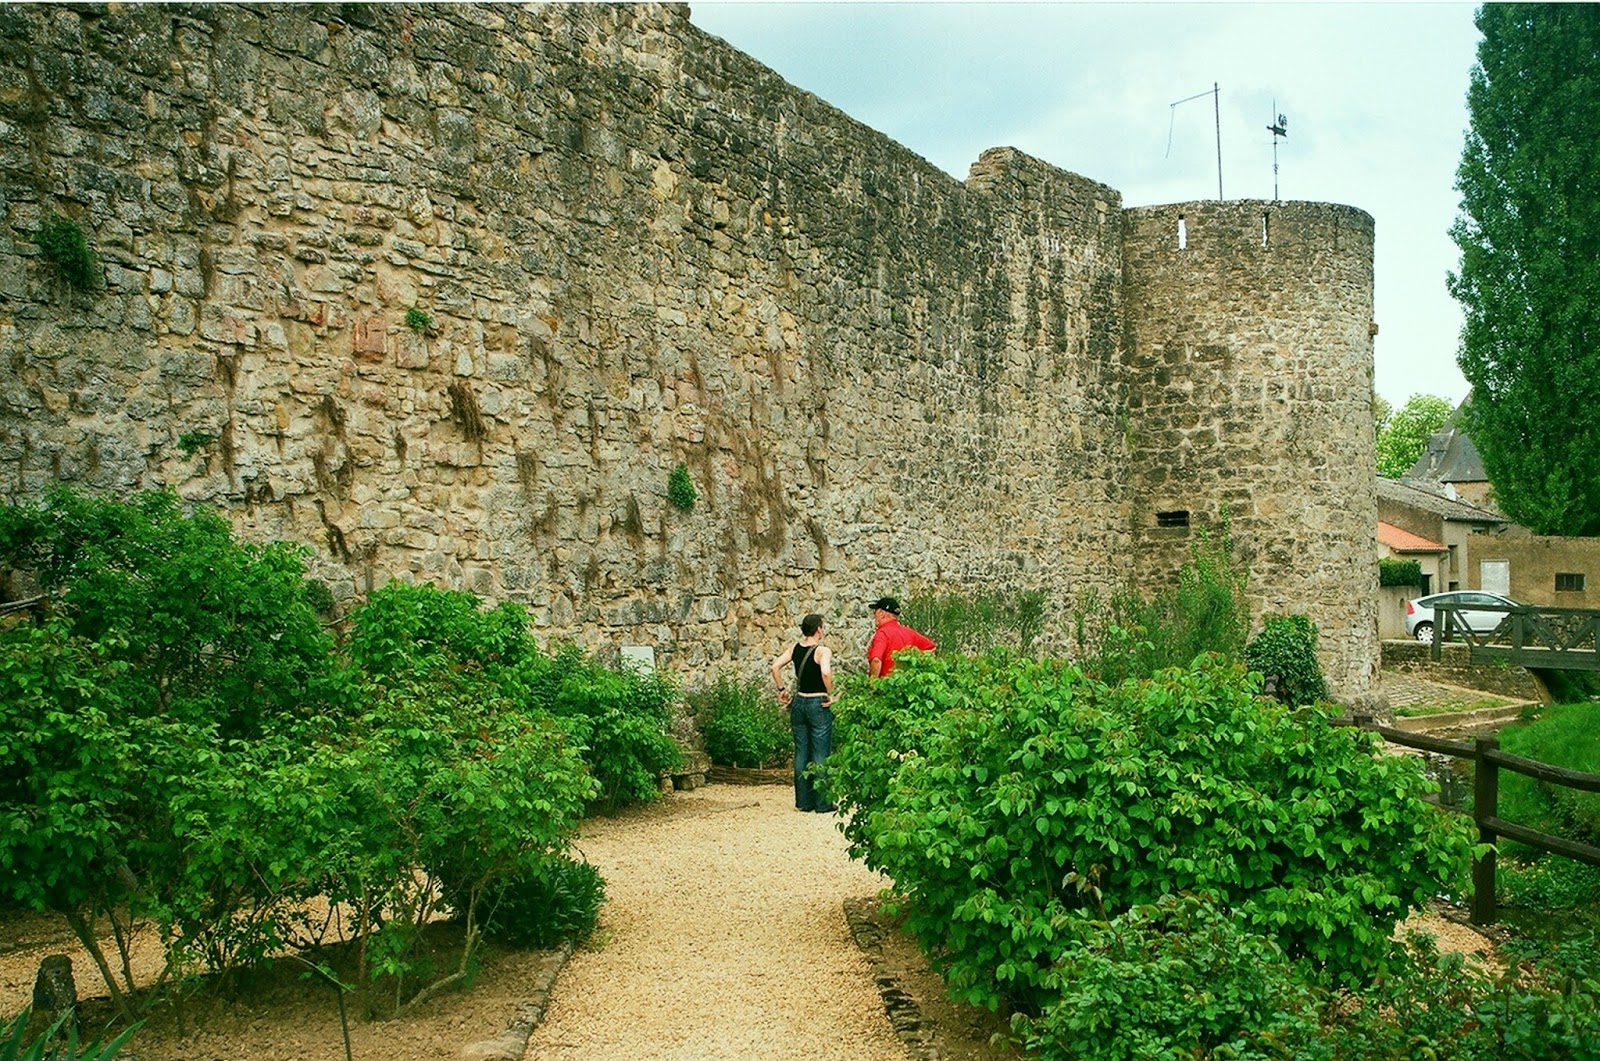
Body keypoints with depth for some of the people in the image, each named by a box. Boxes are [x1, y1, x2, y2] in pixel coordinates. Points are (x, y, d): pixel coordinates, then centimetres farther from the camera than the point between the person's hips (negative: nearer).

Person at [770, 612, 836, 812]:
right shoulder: (823, 651, -14)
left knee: (801, 753, 12)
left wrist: (782, 689, 6)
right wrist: (830, 694, -17)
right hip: (818, 705, -6)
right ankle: (822, 802, 5)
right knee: (821, 754, 2)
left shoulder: (795, 648, 4)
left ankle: (803, 801, 17)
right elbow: (826, 672, -30)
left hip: (799, 703, 6)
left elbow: (775, 666, 0)